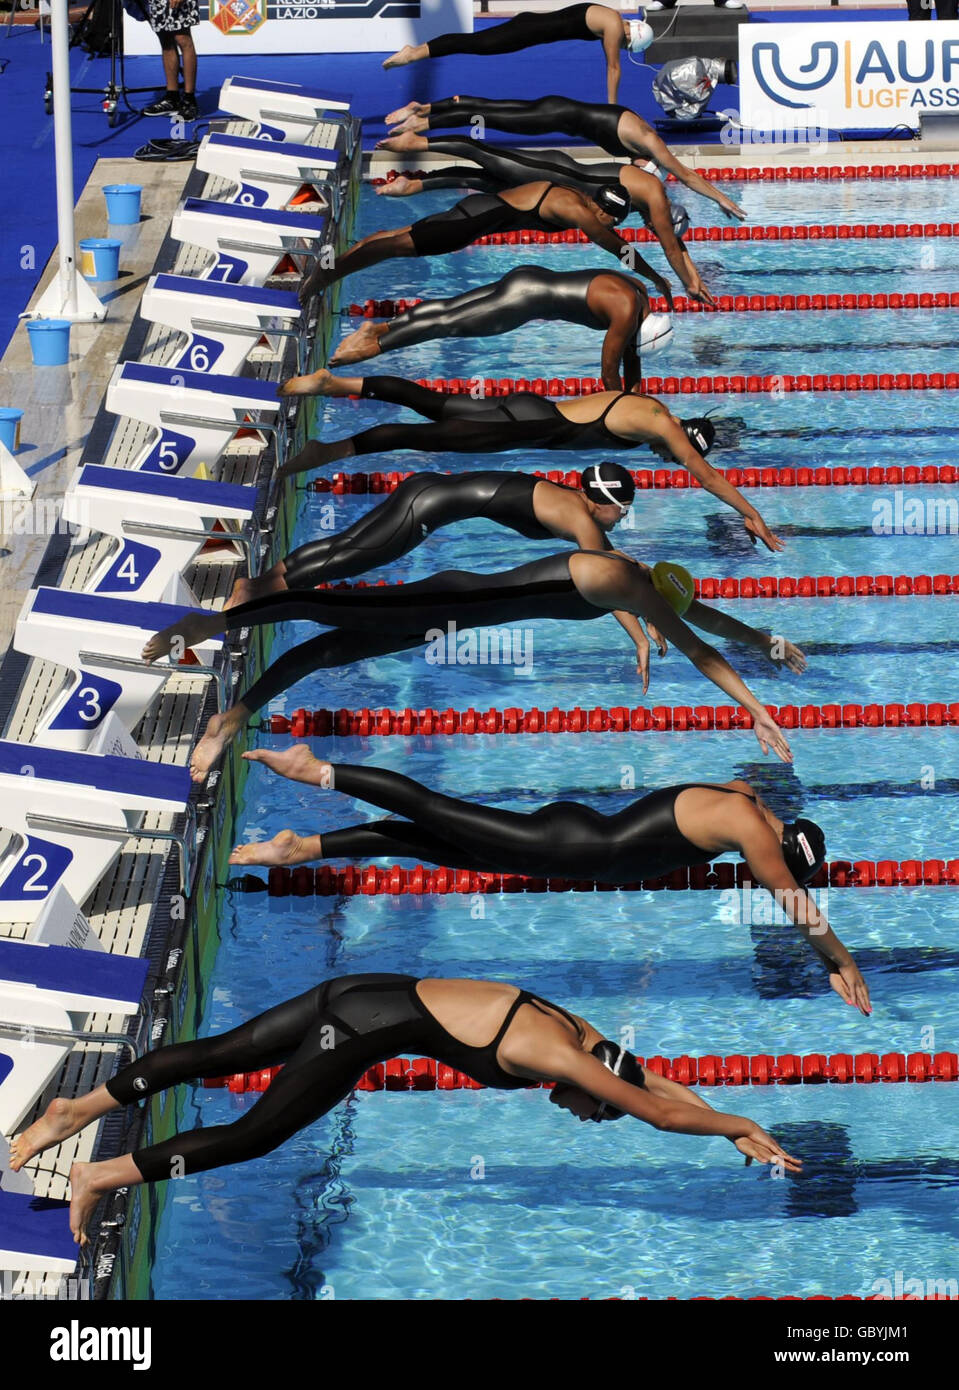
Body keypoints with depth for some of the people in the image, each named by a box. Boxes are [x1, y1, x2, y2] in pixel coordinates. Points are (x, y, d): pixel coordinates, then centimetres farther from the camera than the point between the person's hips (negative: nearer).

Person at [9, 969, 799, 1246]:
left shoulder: (580, 1035, 9)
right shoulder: (562, 1056, -14)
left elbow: (651, 1082, 21)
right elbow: (657, 1110, -11)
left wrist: (735, 1130, 20)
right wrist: (741, 1128, 0)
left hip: (362, 996, 8)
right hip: (367, 1033, -8)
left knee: (218, 1054, 12)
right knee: (257, 1134, -5)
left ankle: (83, 1107, 17)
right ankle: (104, 1176, -5)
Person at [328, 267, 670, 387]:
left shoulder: (639, 294, 5)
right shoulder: (626, 311, -22)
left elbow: (630, 353, 19)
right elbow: (609, 368, -15)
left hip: (531, 280, 8)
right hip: (525, 300, -8)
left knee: (448, 309, 16)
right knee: (447, 323, -2)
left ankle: (378, 328, 24)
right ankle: (372, 346, 3)